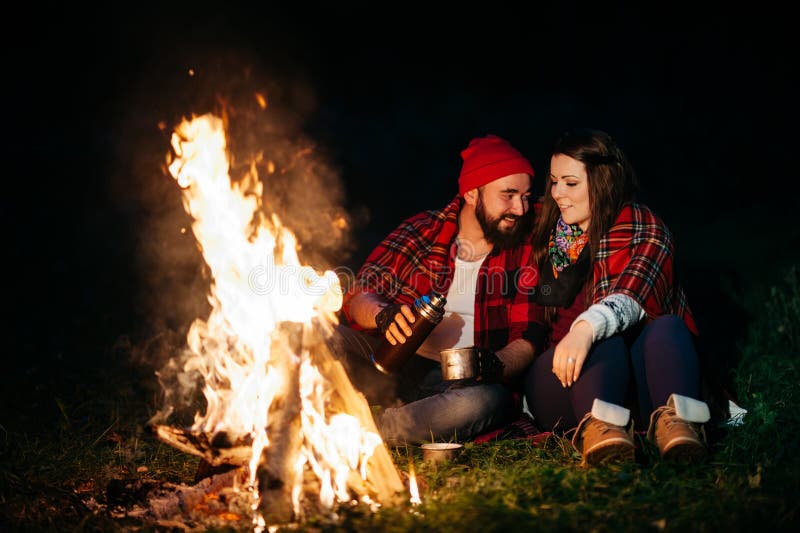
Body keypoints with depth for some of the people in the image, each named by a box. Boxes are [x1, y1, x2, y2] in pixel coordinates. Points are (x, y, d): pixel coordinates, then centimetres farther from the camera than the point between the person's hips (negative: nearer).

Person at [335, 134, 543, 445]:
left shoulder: (526, 251, 2)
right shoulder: (420, 232, 6)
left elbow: (528, 339, -3)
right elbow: (358, 297, 0)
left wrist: (495, 364, -26)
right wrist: (382, 315, -24)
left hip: (468, 381, -1)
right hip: (399, 365, 2)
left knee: (487, 402, -40)